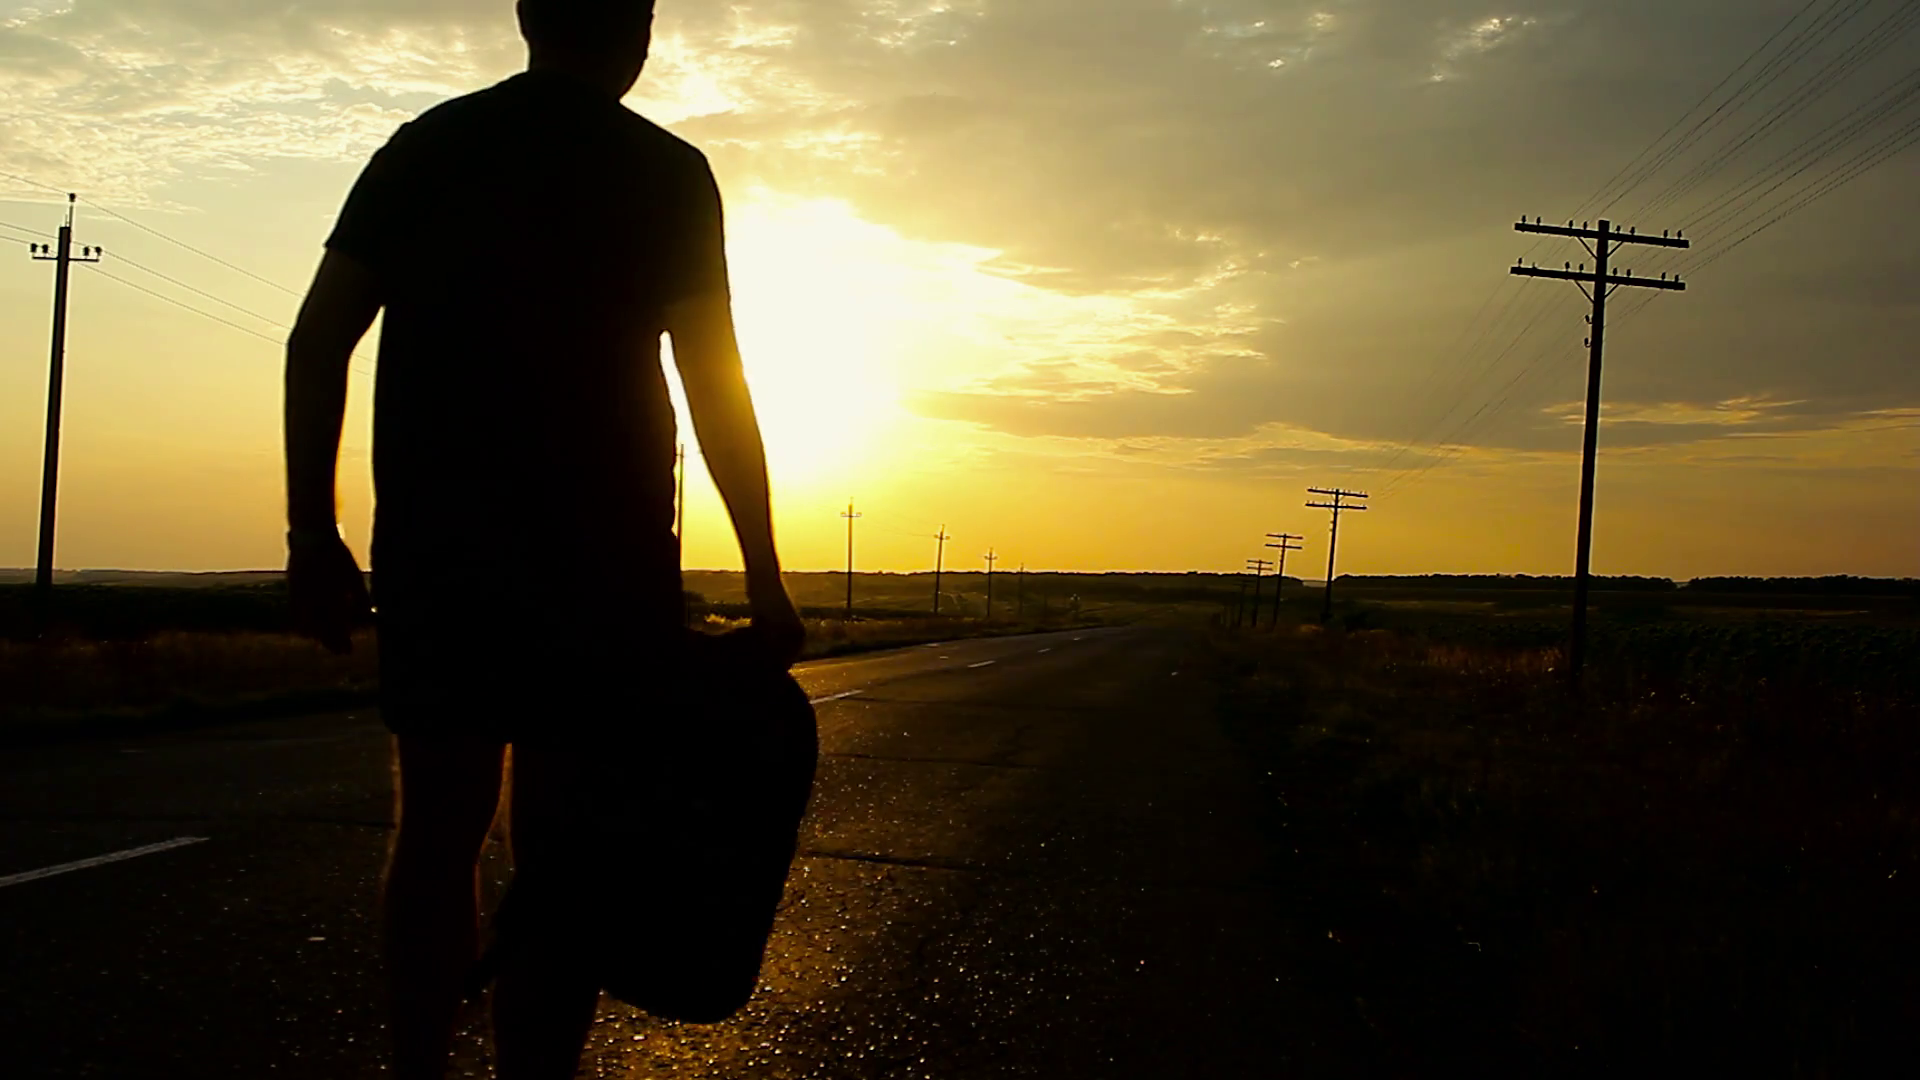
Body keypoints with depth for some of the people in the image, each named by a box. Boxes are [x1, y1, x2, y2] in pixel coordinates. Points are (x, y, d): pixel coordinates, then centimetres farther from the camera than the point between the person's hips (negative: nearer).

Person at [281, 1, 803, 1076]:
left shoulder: (425, 146, 10)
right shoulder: (666, 173, 1)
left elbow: (318, 340, 4)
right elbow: (715, 385, -4)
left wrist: (314, 532, 7)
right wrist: (766, 581, -1)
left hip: (434, 544, 3)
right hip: (600, 554, -3)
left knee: (440, 828, 13)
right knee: (561, 843, 1)